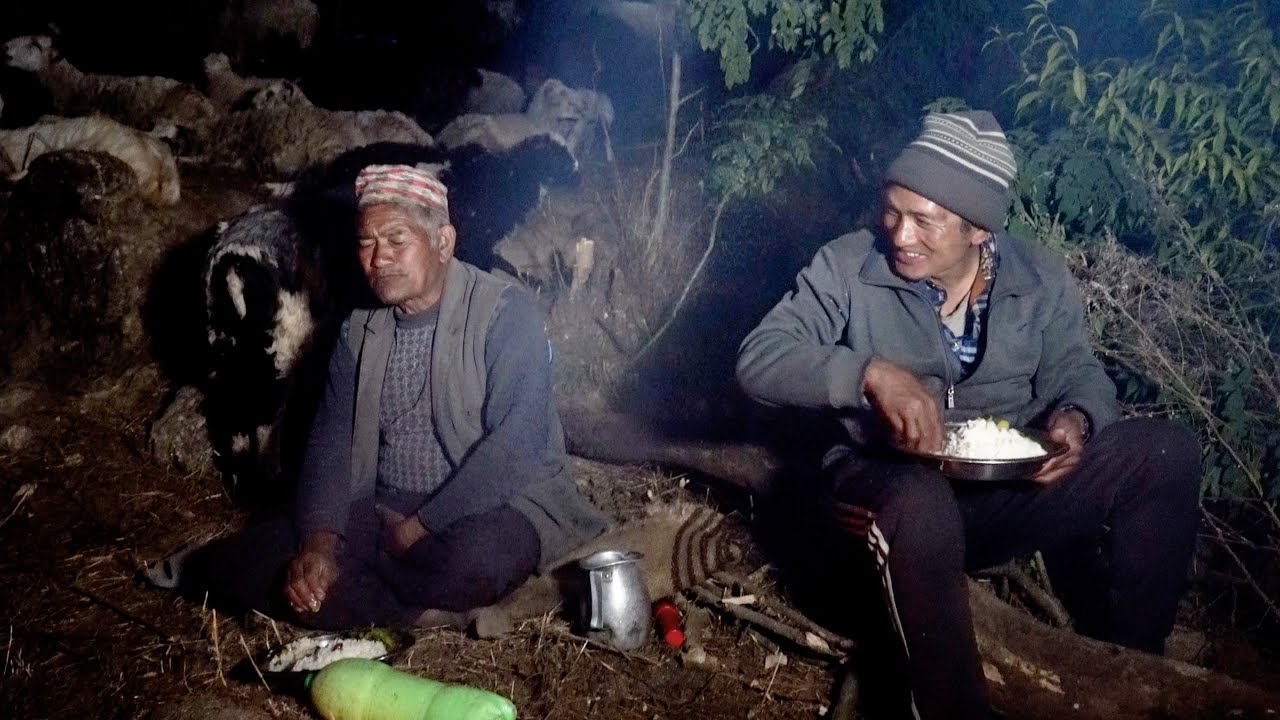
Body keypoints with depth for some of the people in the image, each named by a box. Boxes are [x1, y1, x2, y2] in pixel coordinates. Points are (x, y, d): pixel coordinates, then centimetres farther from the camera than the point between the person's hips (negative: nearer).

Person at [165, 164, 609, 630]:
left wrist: (422, 525, -20)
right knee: (235, 564, -12)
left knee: (476, 556, -40)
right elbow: (331, 439, 2)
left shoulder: (504, 313, -10)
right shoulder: (359, 330, 8)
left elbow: (517, 443, -20)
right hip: (382, 510, 4)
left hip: (491, 508, -4)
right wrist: (318, 541, -16)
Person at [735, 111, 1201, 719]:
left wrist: (1075, 419, -17)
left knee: (1166, 452, -16)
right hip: (889, 488, -3)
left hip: (1014, 492, 4)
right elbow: (758, 361, -14)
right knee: (919, 503, -40)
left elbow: (1077, 373, 9)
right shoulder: (847, 267, -7)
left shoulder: (1040, 278, 3)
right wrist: (872, 373, -30)